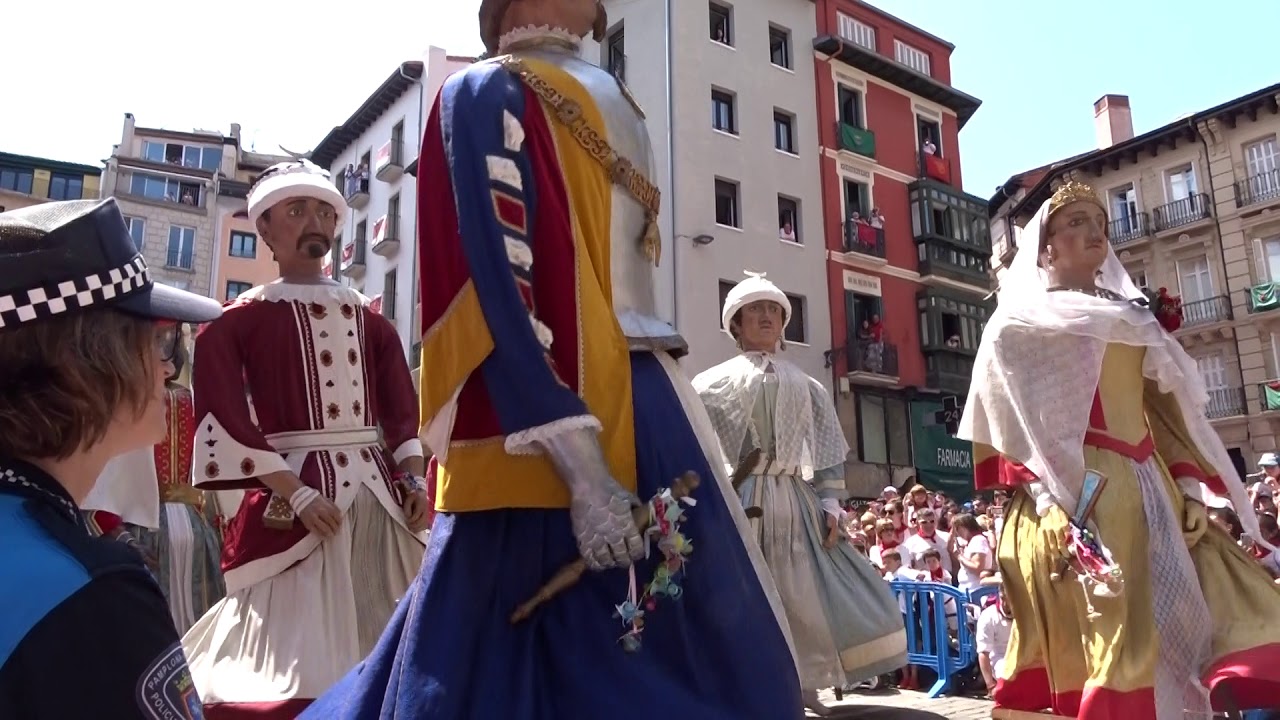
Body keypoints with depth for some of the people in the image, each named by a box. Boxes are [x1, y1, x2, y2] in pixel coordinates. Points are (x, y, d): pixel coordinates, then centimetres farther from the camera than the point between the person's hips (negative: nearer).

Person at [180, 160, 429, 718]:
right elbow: (224, 420, -7)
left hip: (379, 491, 4)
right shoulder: (238, 320, 3)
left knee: (386, 643, 7)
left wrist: (413, 479, -2)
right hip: (293, 493, -4)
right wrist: (297, 493, -14)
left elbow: (402, 408, 13)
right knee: (300, 650, -1)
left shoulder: (367, 319, 16)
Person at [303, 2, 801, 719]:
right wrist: (580, 467, -23)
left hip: (642, 410, 9)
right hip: (550, 438, -8)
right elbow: (498, 288, -15)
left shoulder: (610, 98, 22)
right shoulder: (489, 94, -4)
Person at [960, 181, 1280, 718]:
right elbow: (1017, 429, -6)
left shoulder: (1133, 318, 22)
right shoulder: (1017, 325, 2)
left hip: (1147, 495, 7)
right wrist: (1058, 509, -17)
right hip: (1073, 502, -7)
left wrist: (1189, 488, 5)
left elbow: (1166, 409, 18)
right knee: (1104, 643, -11)